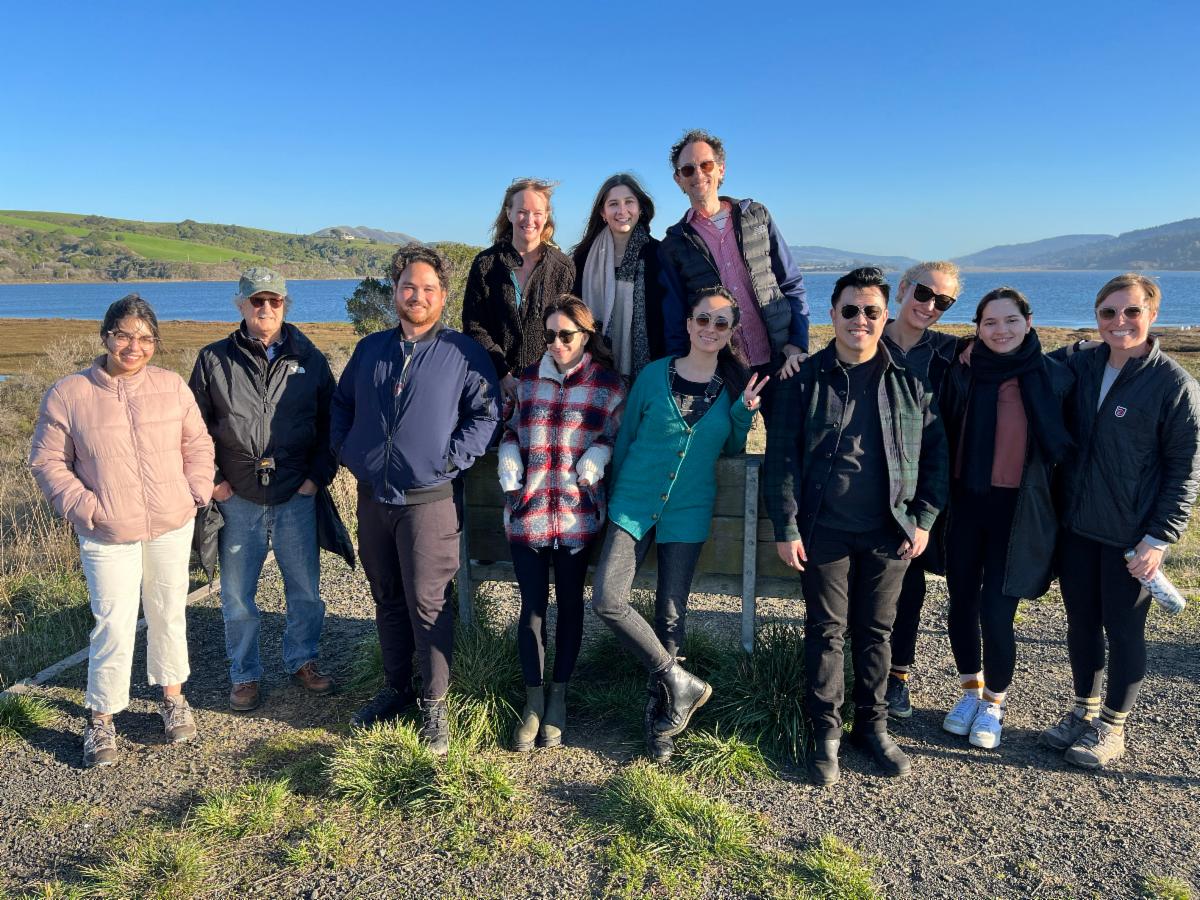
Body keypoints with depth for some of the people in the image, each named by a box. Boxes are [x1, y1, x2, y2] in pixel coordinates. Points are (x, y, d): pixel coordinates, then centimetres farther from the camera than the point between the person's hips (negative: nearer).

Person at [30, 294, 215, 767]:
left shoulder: (172, 387, -1)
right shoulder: (68, 395, -7)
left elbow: (198, 444, 9)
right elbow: (48, 462, -1)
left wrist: (196, 493, -2)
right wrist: (84, 508, -10)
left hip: (172, 528, 2)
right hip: (109, 535, -2)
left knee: (169, 614, 15)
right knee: (114, 627, -1)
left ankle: (172, 697, 33)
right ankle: (101, 719, 19)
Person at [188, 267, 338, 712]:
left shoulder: (309, 359, 3)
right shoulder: (214, 359, 2)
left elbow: (330, 423, 7)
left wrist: (318, 475, 0)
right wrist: (211, 479, 0)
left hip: (297, 496, 0)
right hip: (238, 500, 0)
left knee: (305, 590, 10)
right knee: (237, 596, 9)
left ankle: (302, 661, 31)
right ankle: (244, 675, 26)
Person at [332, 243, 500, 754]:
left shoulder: (463, 353, -2)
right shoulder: (370, 349, 12)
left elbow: (486, 414, -4)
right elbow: (341, 402, 22)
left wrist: (451, 459, -12)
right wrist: (344, 449, 9)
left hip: (428, 501, -5)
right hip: (372, 498, 5)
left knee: (427, 604, -2)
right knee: (387, 600, 15)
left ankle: (435, 703, 12)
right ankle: (396, 689, 30)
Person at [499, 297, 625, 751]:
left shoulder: (609, 385, 0)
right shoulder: (529, 379, 8)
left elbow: (616, 436, 5)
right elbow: (511, 431, 16)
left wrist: (597, 455, -13)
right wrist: (508, 460, -2)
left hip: (578, 515, -1)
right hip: (526, 512, 2)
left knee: (570, 604, 11)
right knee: (532, 606, 6)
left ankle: (558, 696, 29)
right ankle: (533, 700, 22)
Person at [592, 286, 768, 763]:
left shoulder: (734, 385, 2)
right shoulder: (654, 374, -2)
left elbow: (732, 450, 11)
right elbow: (626, 437, 7)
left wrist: (744, 413, -7)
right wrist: (616, 493, 11)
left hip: (688, 510, 0)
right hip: (634, 502, 0)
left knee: (670, 615, 5)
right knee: (606, 600, -14)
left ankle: (660, 715, 24)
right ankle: (680, 682, 3)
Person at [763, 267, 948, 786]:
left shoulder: (910, 381, 5)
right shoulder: (805, 380, -1)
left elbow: (935, 454, 9)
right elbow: (781, 457, -3)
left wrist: (924, 519, 1)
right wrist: (785, 527, -8)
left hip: (889, 532, 2)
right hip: (824, 531, -2)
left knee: (876, 631, 12)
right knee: (826, 631, 5)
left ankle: (873, 725, 28)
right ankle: (826, 732, 18)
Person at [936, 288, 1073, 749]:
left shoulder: (1054, 377, -4)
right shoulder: (962, 374, 1)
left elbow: (1065, 446, 3)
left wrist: (1055, 503, 1)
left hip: (1019, 510, -2)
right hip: (966, 504, 3)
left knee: (996, 611, -2)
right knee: (962, 603, 10)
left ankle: (994, 702, 23)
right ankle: (971, 690, 33)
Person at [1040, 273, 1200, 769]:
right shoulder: (1078, 365, 0)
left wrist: (1160, 539, -13)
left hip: (1131, 537, -4)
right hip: (1076, 527, 4)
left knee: (1123, 631, 10)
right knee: (1081, 623, 16)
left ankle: (1112, 727, 27)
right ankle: (1084, 711, 34)